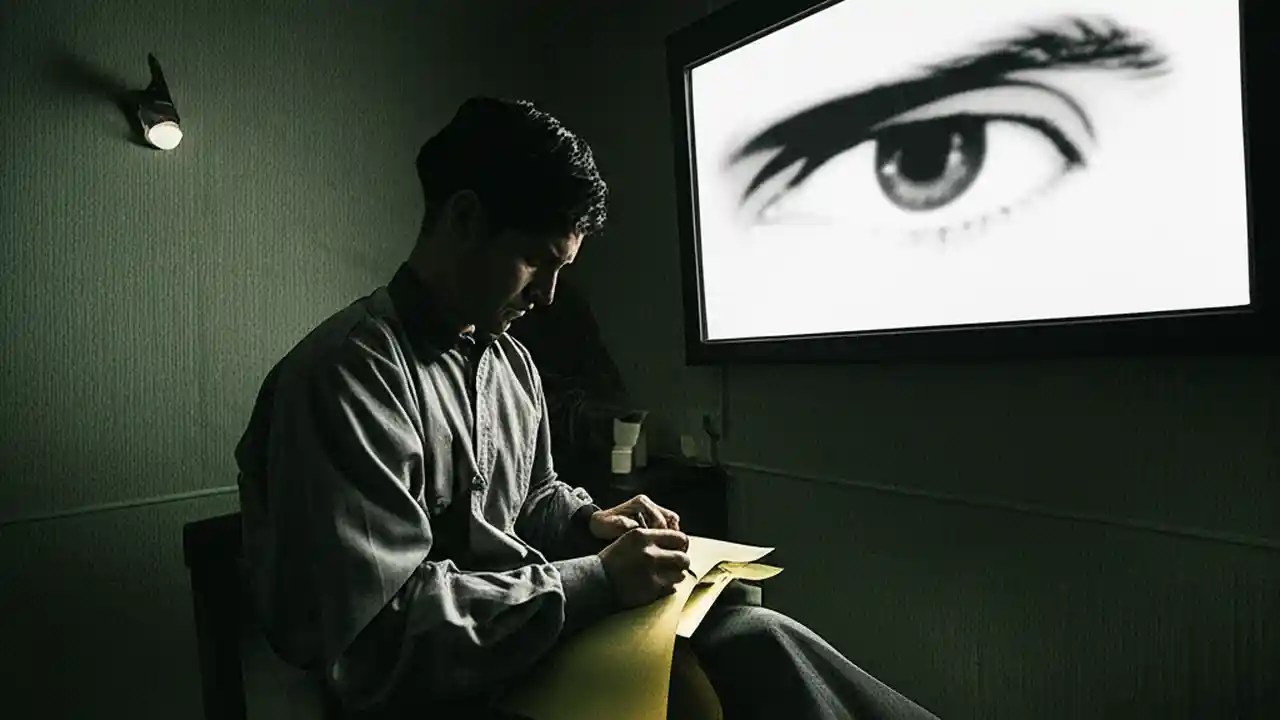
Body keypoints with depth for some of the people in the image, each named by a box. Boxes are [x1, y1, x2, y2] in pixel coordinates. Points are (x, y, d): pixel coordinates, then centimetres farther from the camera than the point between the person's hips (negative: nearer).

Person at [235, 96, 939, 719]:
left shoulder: (514, 363, 8)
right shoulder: (346, 372, -20)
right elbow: (381, 638, -24)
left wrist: (590, 523, 0)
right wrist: (597, 582, -23)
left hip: (532, 658, 7)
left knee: (756, 638, -13)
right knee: (756, 647, -19)